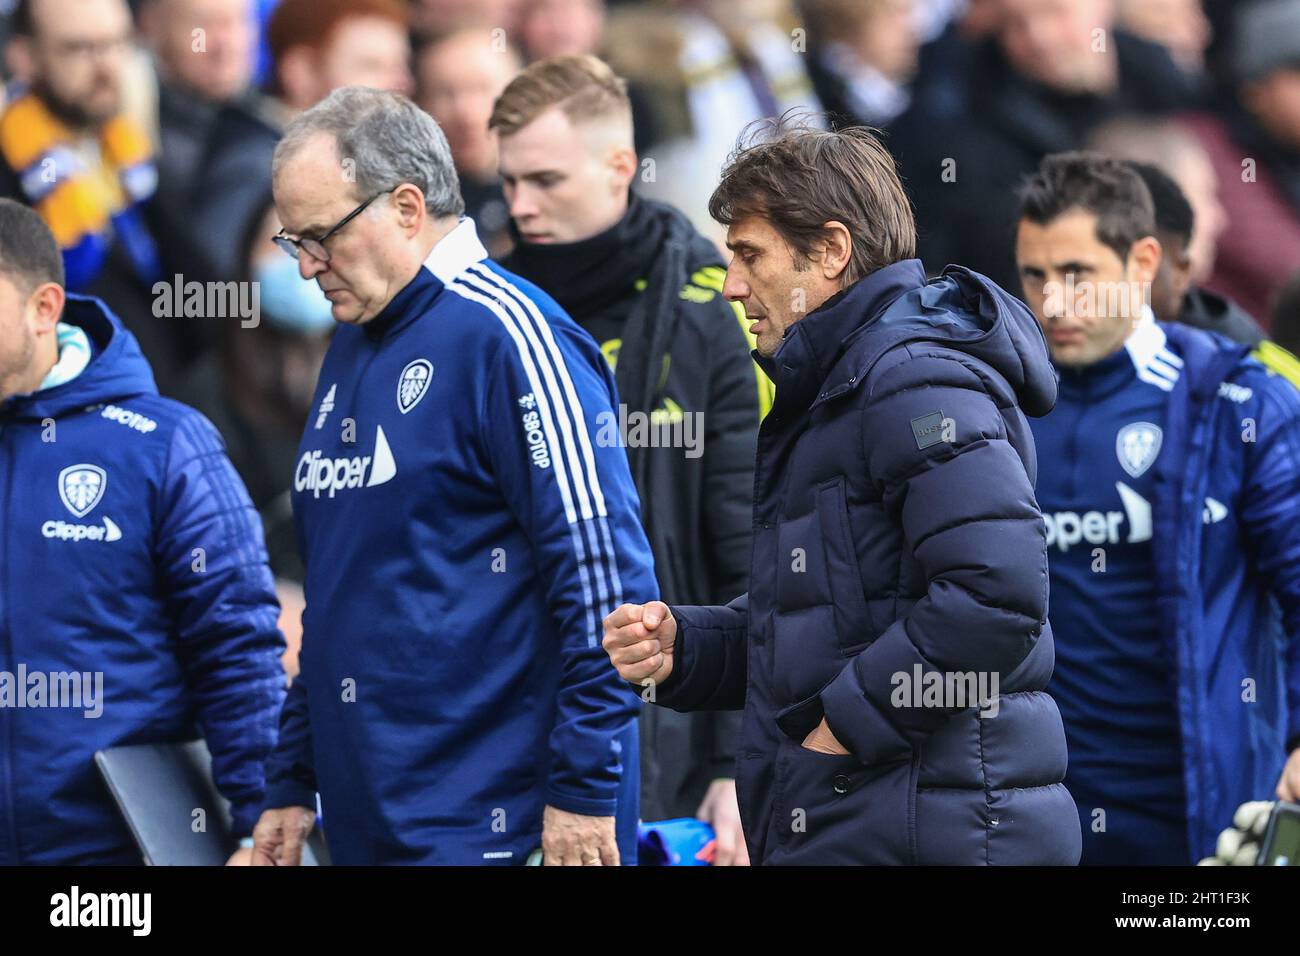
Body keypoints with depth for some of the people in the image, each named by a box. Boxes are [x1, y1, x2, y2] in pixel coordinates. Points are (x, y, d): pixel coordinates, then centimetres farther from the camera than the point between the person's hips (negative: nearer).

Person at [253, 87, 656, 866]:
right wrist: (291, 785, 20)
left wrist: (585, 793, -17)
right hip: (364, 823, 8)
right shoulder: (352, 349, 16)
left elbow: (604, 579, -16)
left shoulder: (504, 331, -11)